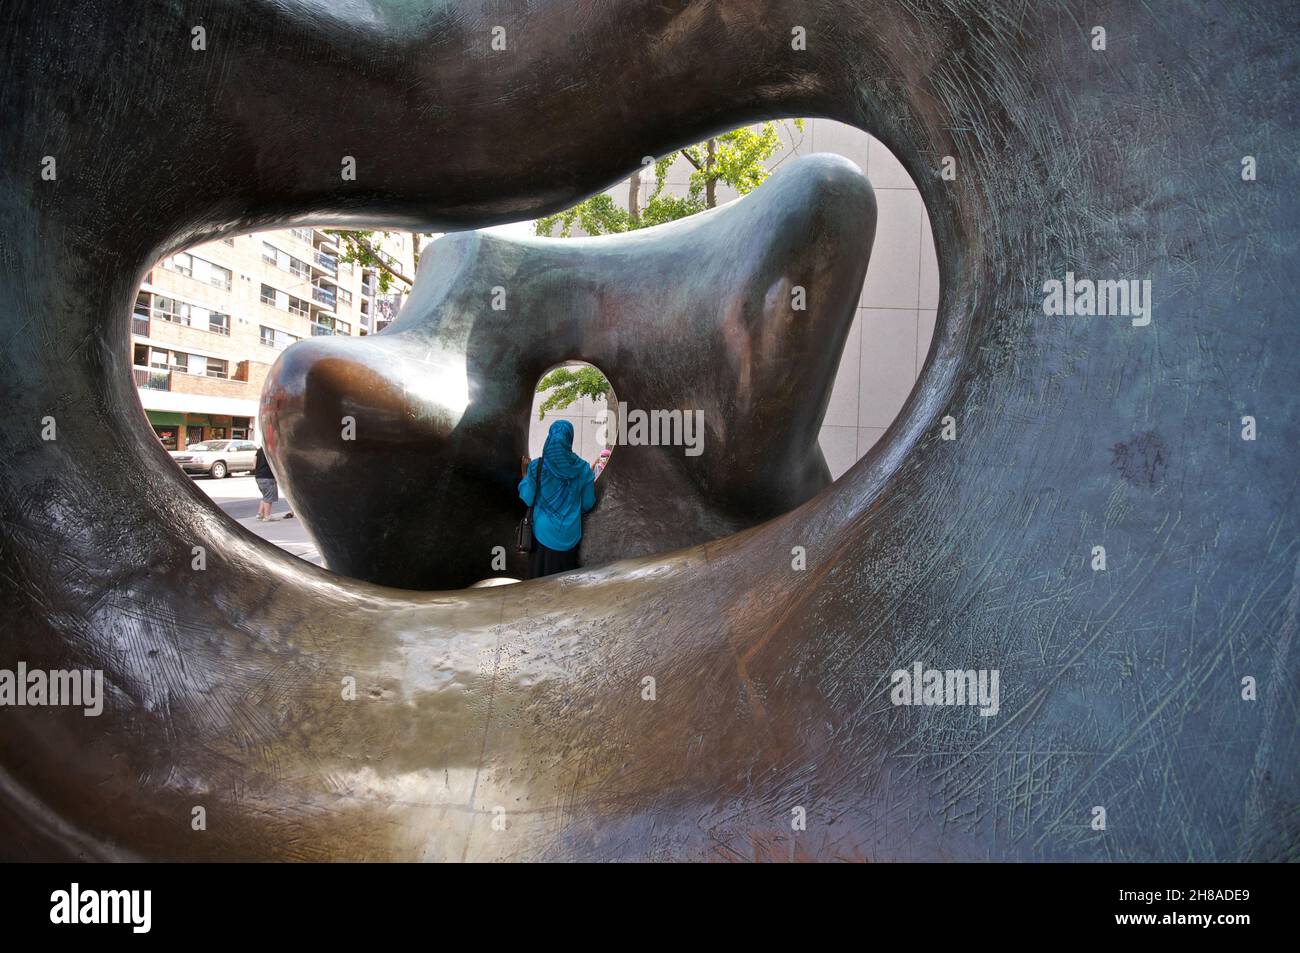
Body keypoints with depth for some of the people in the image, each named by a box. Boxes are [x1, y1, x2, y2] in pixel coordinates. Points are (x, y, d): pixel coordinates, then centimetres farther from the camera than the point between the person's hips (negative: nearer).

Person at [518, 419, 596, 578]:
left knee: (542, 575, 14)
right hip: (570, 534, 1)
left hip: (544, 533, -1)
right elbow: (587, 504, -3)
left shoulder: (536, 467, -13)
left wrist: (525, 473, 7)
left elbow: (527, 499, -6)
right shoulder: (582, 468, -8)